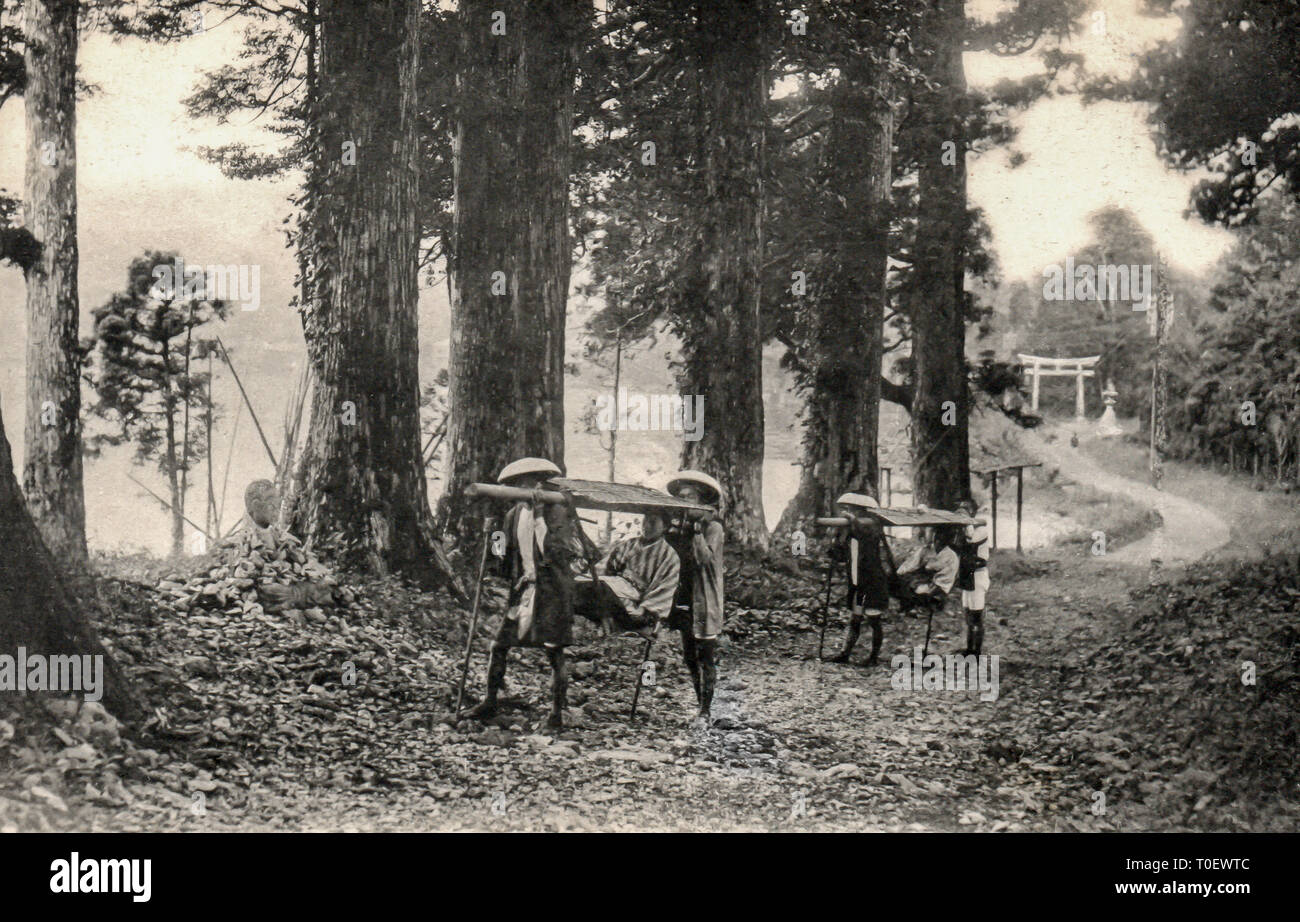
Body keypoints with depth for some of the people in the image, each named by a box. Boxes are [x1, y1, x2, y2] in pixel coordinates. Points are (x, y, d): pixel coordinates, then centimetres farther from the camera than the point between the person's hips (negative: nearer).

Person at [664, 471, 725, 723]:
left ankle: (706, 711, 1)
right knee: (689, 657, 10)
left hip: (705, 603, -6)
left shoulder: (713, 527, -5)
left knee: (707, 658, -3)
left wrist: (696, 530, -17)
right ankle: (699, 703, 20)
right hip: (685, 601, 7)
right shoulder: (679, 526, 13)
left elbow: (705, 558, -20)